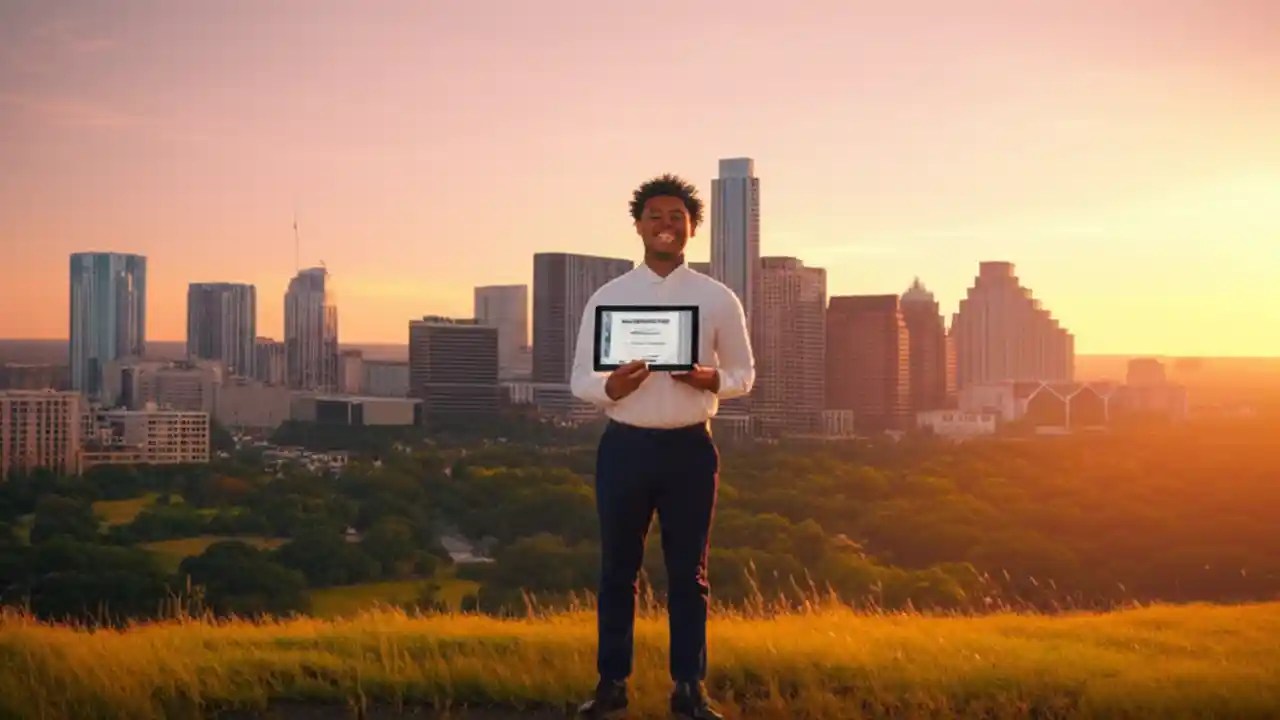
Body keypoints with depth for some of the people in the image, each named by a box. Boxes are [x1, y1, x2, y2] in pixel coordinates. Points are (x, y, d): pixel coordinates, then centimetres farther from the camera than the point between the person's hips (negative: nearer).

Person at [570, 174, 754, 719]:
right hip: (624, 446, 0)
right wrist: (611, 387, -19)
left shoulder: (718, 300, 2)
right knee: (618, 571, 9)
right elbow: (580, 380, 4)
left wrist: (710, 379, -15)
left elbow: (744, 375, 8)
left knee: (688, 574, 9)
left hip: (690, 448, 0)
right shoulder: (607, 298, 2)